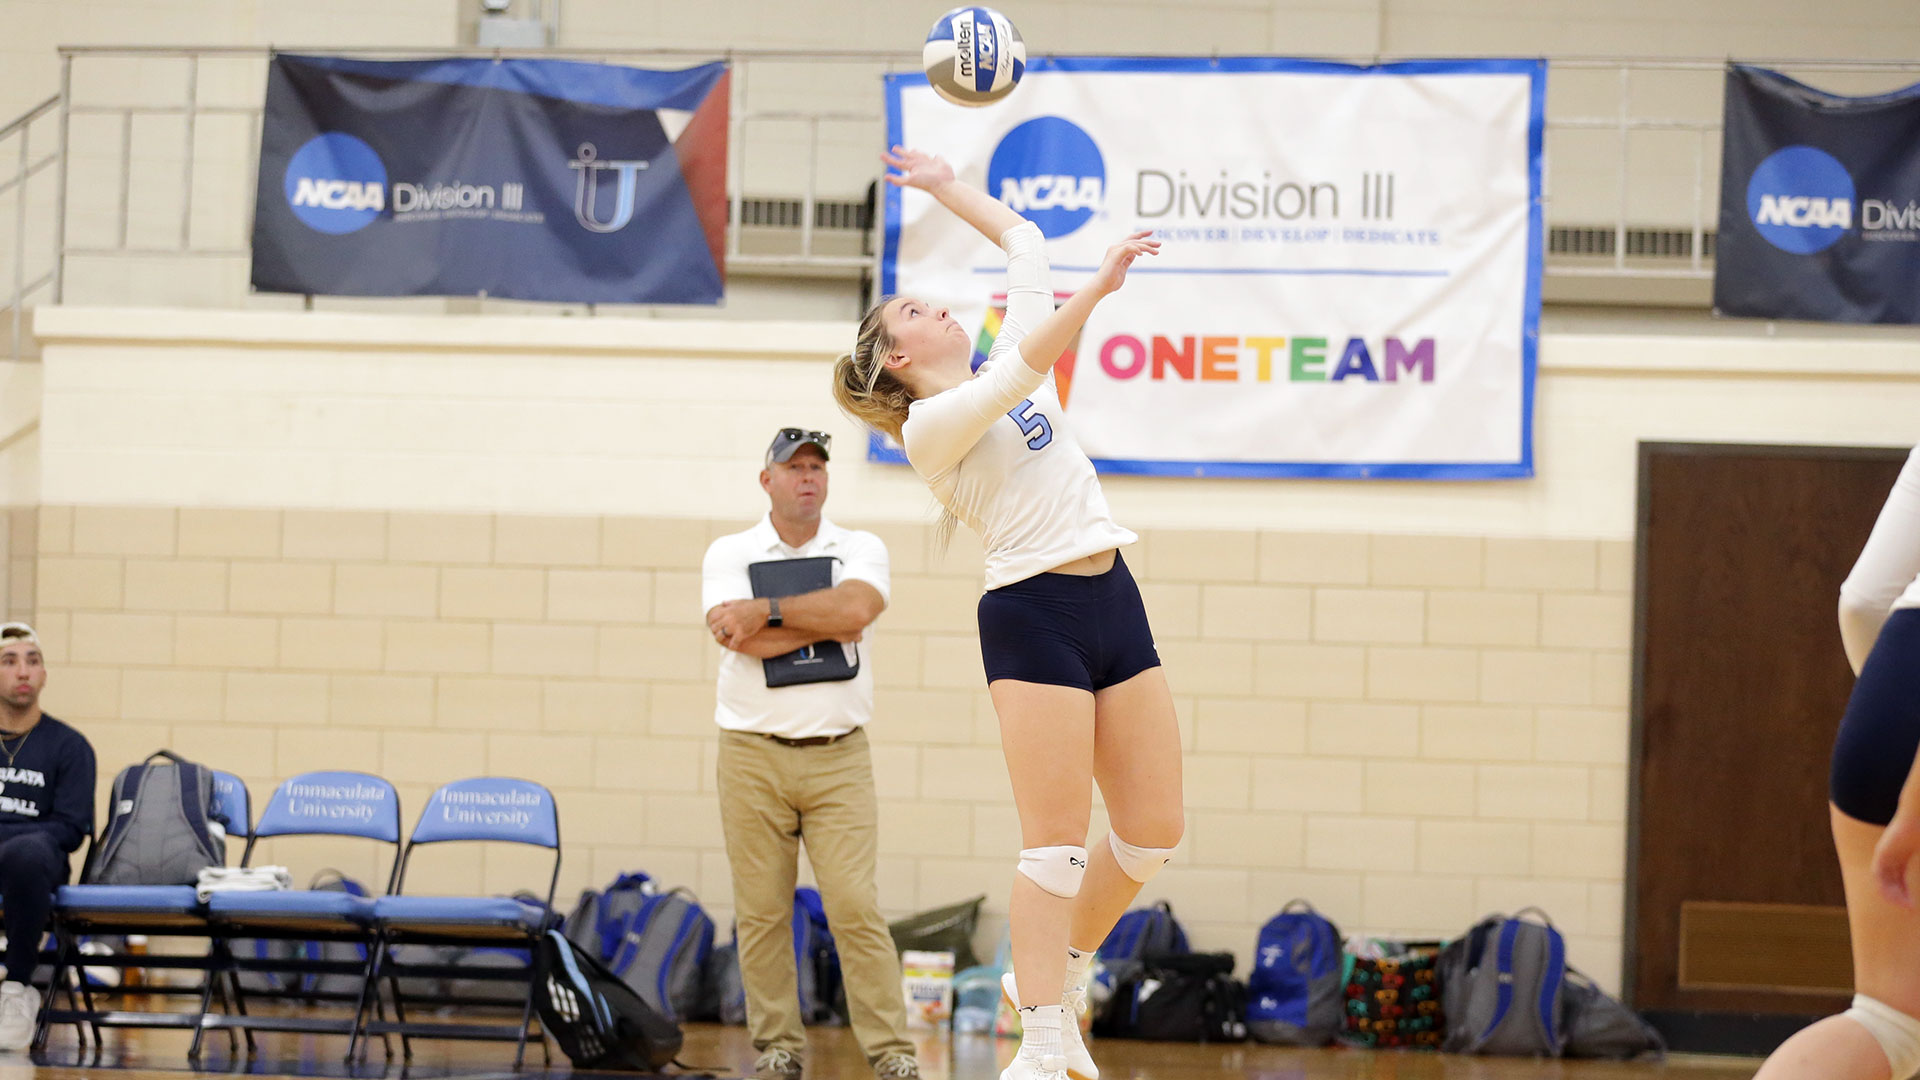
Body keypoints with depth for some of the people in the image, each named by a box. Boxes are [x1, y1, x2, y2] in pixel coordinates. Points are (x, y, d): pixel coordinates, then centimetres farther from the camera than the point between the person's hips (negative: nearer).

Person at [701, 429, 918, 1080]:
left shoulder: (860, 550, 9)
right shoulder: (729, 554, 6)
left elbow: (858, 607, -14)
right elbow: (742, 640, -12)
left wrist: (766, 610, -11)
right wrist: (827, 622, -7)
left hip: (838, 757, 0)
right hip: (753, 756, 0)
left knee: (855, 904, -7)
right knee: (762, 910, 1)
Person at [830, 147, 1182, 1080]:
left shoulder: (1008, 370, 18)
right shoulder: (931, 424, -4)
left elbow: (1025, 242, 28)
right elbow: (1020, 375, -22)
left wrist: (946, 188, 34)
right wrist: (1098, 288, -30)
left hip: (1112, 601, 7)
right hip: (1033, 616, -7)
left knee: (1153, 831, 5)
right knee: (1056, 844, -10)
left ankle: (1055, 978, 23)